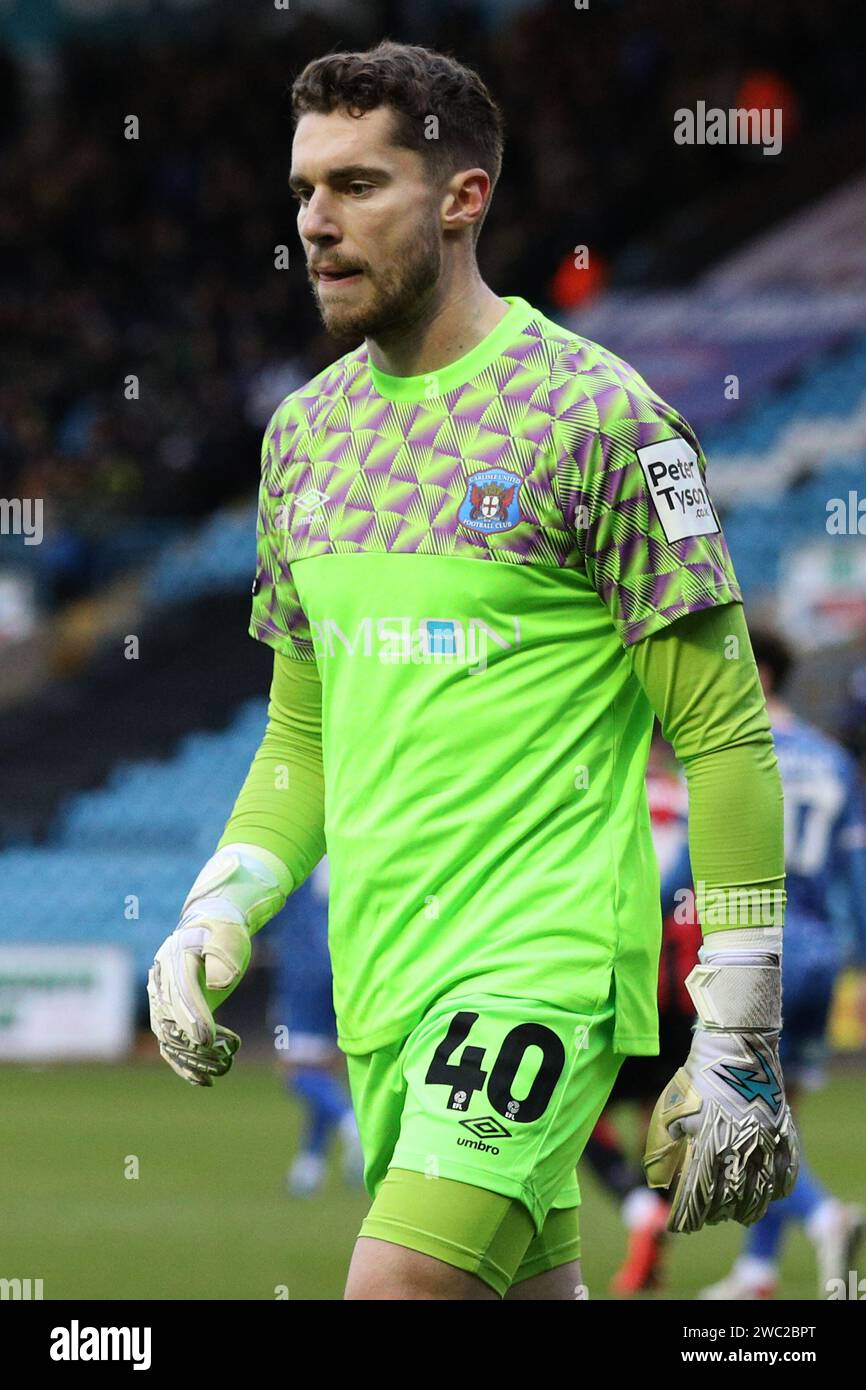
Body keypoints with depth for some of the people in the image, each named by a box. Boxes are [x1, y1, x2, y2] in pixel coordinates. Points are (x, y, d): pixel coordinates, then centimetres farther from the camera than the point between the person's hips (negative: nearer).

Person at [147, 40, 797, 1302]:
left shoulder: (595, 418, -8)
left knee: (399, 1285, -22)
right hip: (382, 983, 7)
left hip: (546, 960, -7)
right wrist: (218, 913, 5)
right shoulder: (305, 431, 12)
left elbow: (724, 733, -8)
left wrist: (738, 1042, -10)